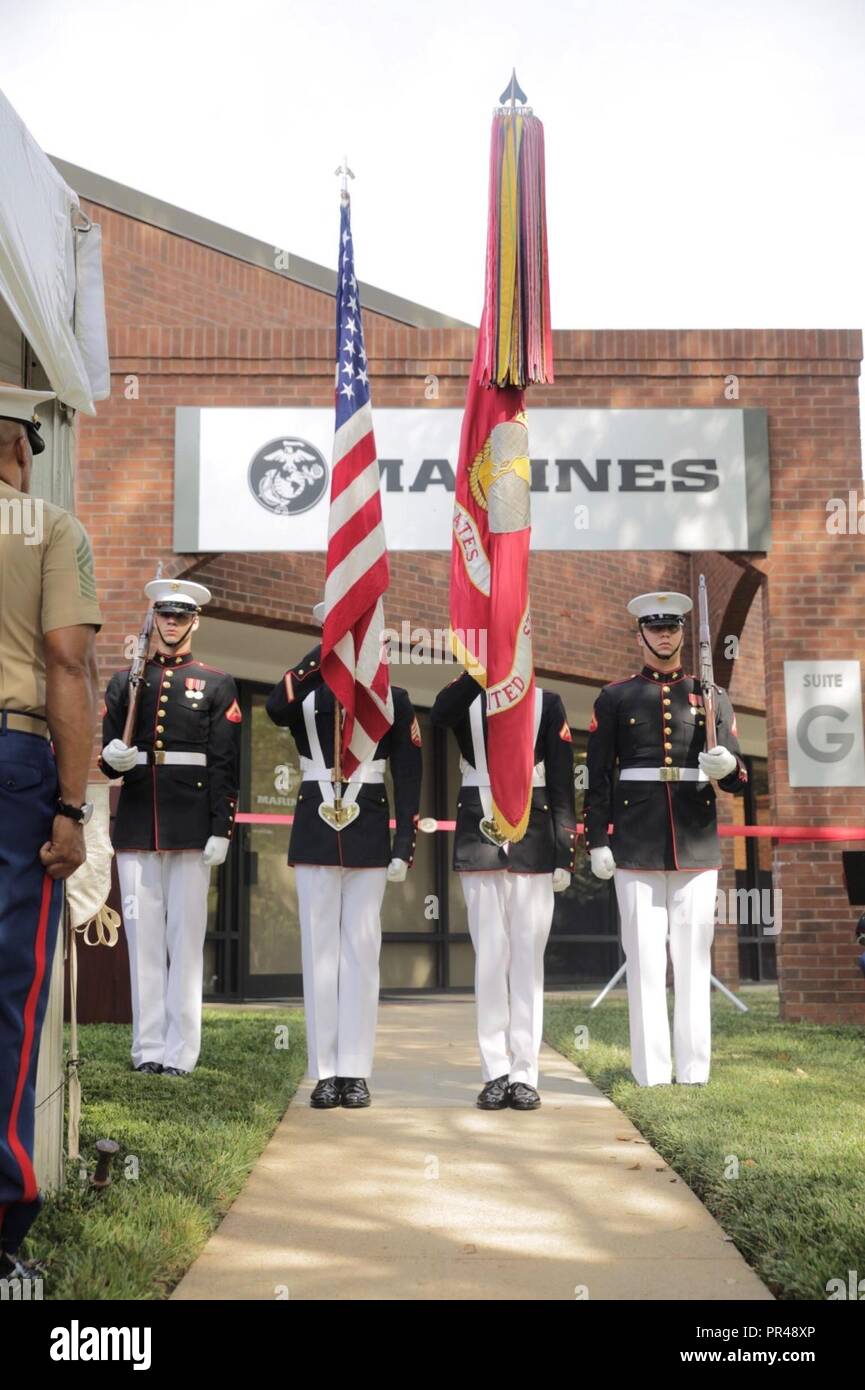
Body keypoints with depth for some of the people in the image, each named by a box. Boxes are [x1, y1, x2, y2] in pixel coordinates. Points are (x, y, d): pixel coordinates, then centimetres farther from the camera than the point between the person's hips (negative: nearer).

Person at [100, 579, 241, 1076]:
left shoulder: (218, 685, 6)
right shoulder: (125, 682, 12)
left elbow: (226, 764, 1)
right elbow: (107, 754, 11)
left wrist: (221, 830, -6)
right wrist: (113, 758, -14)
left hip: (191, 825, -2)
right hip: (136, 824, 2)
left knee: (186, 936, 0)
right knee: (142, 934, 4)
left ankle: (181, 1051, 5)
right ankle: (148, 1047, 12)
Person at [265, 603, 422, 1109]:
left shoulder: (393, 699, 6)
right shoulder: (306, 694, 7)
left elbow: (408, 779, 3)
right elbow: (276, 707, -19)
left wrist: (405, 848, -4)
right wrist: (322, 654, -12)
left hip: (369, 838, -1)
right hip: (315, 834, 1)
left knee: (362, 949, 1)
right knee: (320, 949, 3)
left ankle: (355, 1072, 6)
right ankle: (325, 1073, 8)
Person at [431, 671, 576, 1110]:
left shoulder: (548, 703, 8)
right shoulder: (464, 699, 8)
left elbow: (562, 783, 5)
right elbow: (439, 714, -18)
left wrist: (565, 854, -1)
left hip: (534, 845, 0)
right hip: (479, 841, 0)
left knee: (528, 957, 2)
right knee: (490, 956, 1)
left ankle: (524, 1074, 6)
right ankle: (495, 1074, 7)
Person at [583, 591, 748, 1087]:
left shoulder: (712, 696, 10)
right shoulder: (615, 698, 6)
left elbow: (739, 778, 9)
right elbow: (598, 776, 4)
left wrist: (727, 766, -14)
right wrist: (597, 841, -3)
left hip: (697, 845, 1)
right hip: (636, 847, -1)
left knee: (694, 957, 4)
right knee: (645, 959, 0)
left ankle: (695, 1072, 11)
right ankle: (652, 1074, 6)